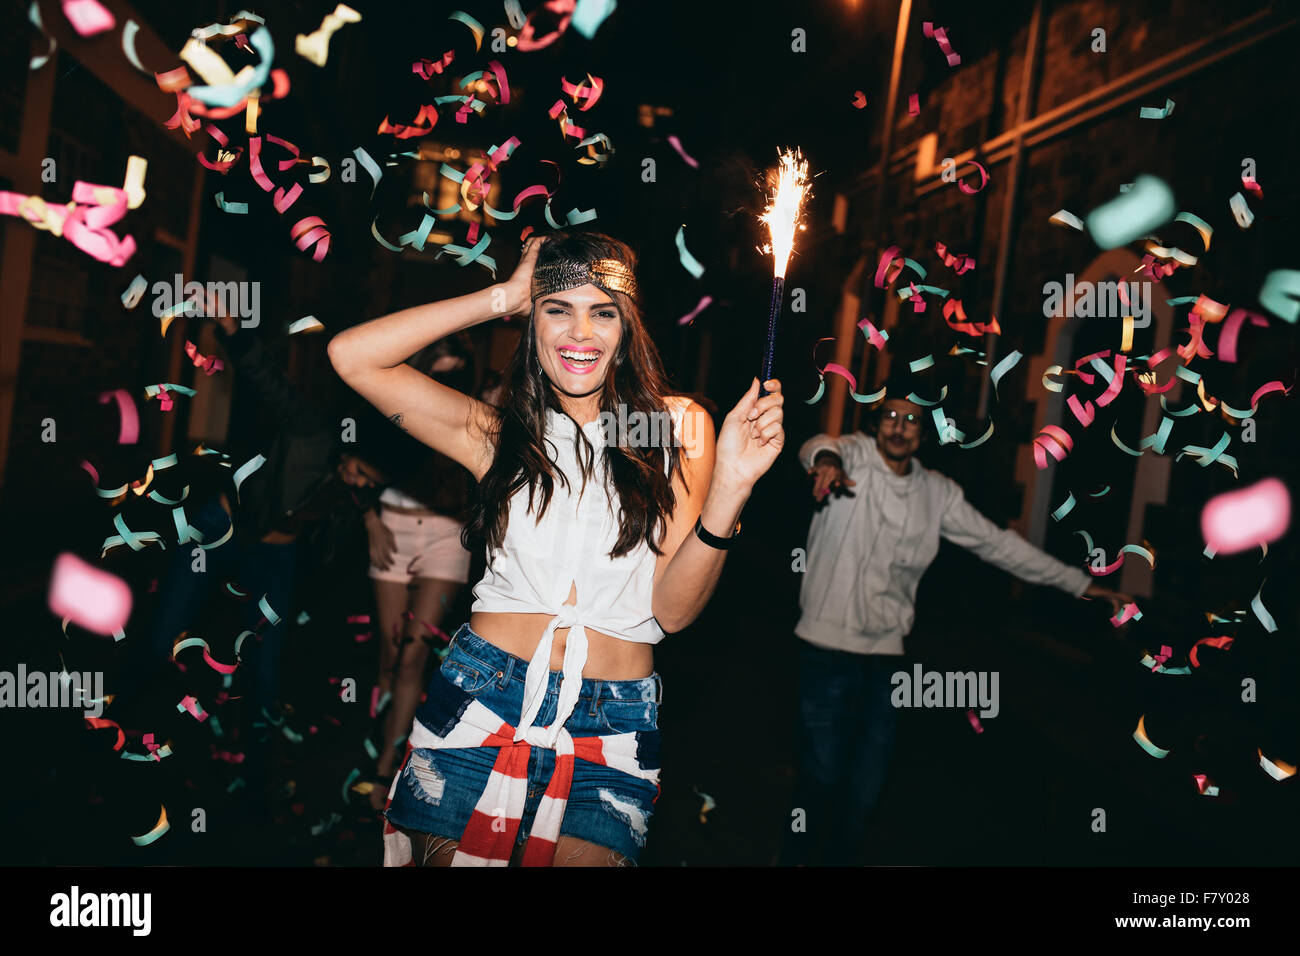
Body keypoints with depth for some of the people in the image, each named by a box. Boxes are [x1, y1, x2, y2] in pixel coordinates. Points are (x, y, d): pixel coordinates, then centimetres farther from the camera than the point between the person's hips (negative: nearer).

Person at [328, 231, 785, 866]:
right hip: (482, 700, 1)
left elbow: (673, 608, -4)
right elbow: (352, 356, -5)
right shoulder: (501, 434, 5)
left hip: (612, 726, 0)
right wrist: (503, 297, -3)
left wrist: (729, 488, -21)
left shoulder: (679, 427, 3)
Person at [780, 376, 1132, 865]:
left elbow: (996, 542, 13)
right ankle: (795, 857, 24)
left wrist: (1079, 583, 14)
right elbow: (818, 446, -28)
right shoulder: (853, 455, -5)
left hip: (886, 653, 4)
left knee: (866, 787, 11)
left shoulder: (938, 493, 8)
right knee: (821, 774, 2)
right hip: (829, 647, -4)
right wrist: (825, 460, -54)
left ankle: (842, 856, 32)